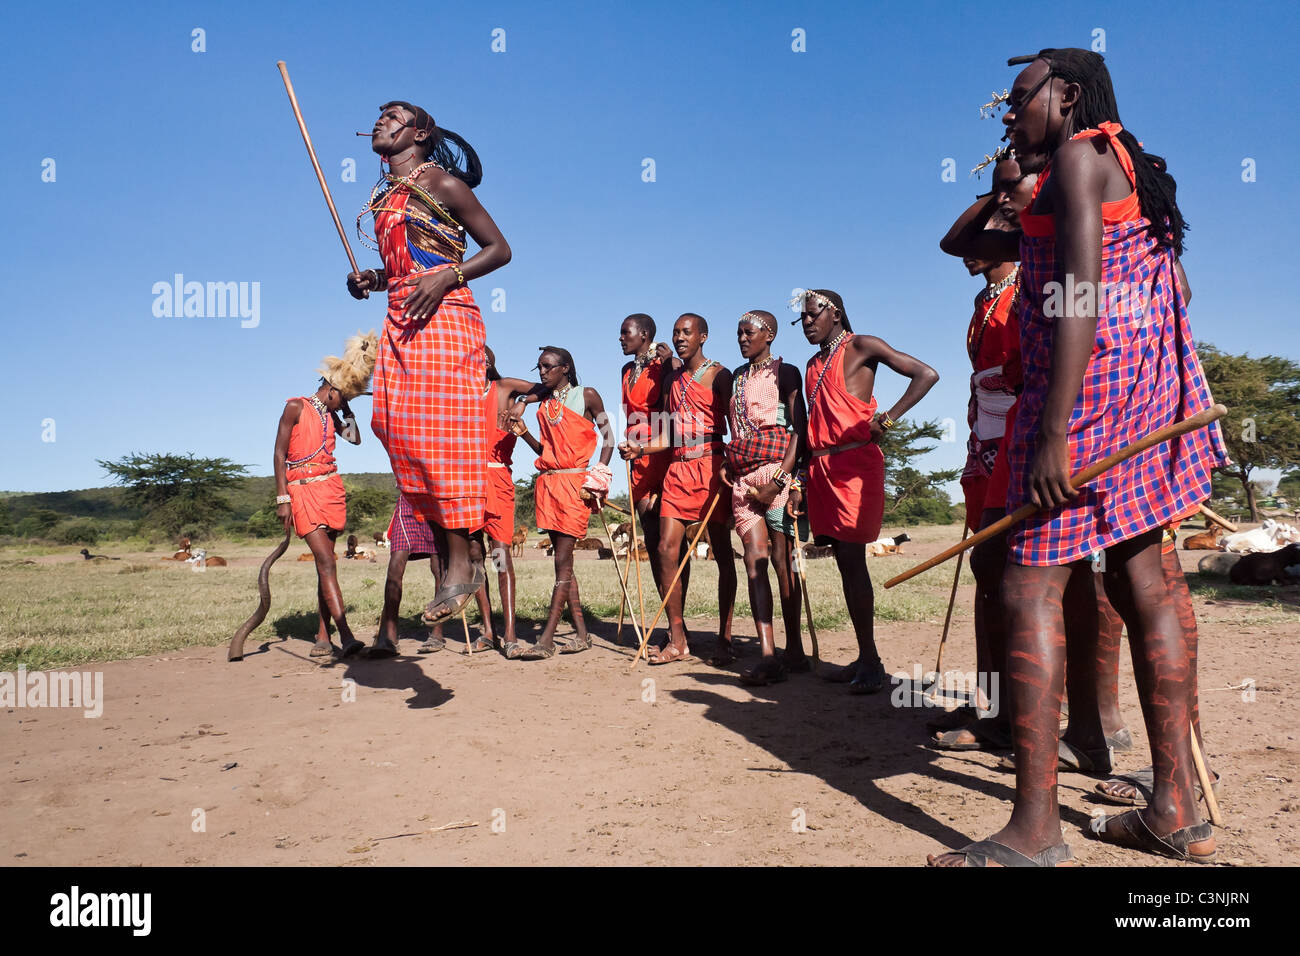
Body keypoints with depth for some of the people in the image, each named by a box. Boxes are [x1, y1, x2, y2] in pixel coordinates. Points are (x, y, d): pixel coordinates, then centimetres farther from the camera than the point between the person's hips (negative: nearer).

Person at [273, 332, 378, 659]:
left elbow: (355, 438, 9)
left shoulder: (331, 415, 18)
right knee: (326, 562, -16)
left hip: (331, 488, 6)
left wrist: (345, 408, 12)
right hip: (302, 490, -6)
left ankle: (323, 636, 12)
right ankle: (346, 636, -24)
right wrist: (282, 499, -12)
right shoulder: (296, 407, -1)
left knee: (325, 562, 7)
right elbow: (279, 455, -5)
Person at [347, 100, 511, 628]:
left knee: (440, 428, -12)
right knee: (397, 423, 0)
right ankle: (447, 557, 5)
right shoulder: (384, 195, 20)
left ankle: (461, 559, -7)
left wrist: (445, 279, -18)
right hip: (401, 319, 8)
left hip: (442, 315, -8)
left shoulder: (441, 182, -2)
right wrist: (371, 281, 6)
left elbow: (499, 248, -5)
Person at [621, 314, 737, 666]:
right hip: (677, 468, 6)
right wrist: (640, 448, 2)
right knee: (666, 550, -3)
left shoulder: (718, 375, 0)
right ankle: (677, 640, 4)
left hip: (710, 466, -6)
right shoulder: (671, 380, 18)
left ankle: (724, 638, 8)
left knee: (722, 551, 0)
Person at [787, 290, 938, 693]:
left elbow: (926, 374, -9)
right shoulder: (813, 365, 21)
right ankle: (864, 658, 13)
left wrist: (888, 418, -21)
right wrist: (801, 482, 16)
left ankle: (871, 662, -6)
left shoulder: (861, 347, -1)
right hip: (822, 467, 7)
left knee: (852, 558, -11)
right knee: (844, 563, 7)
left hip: (856, 463, -7)